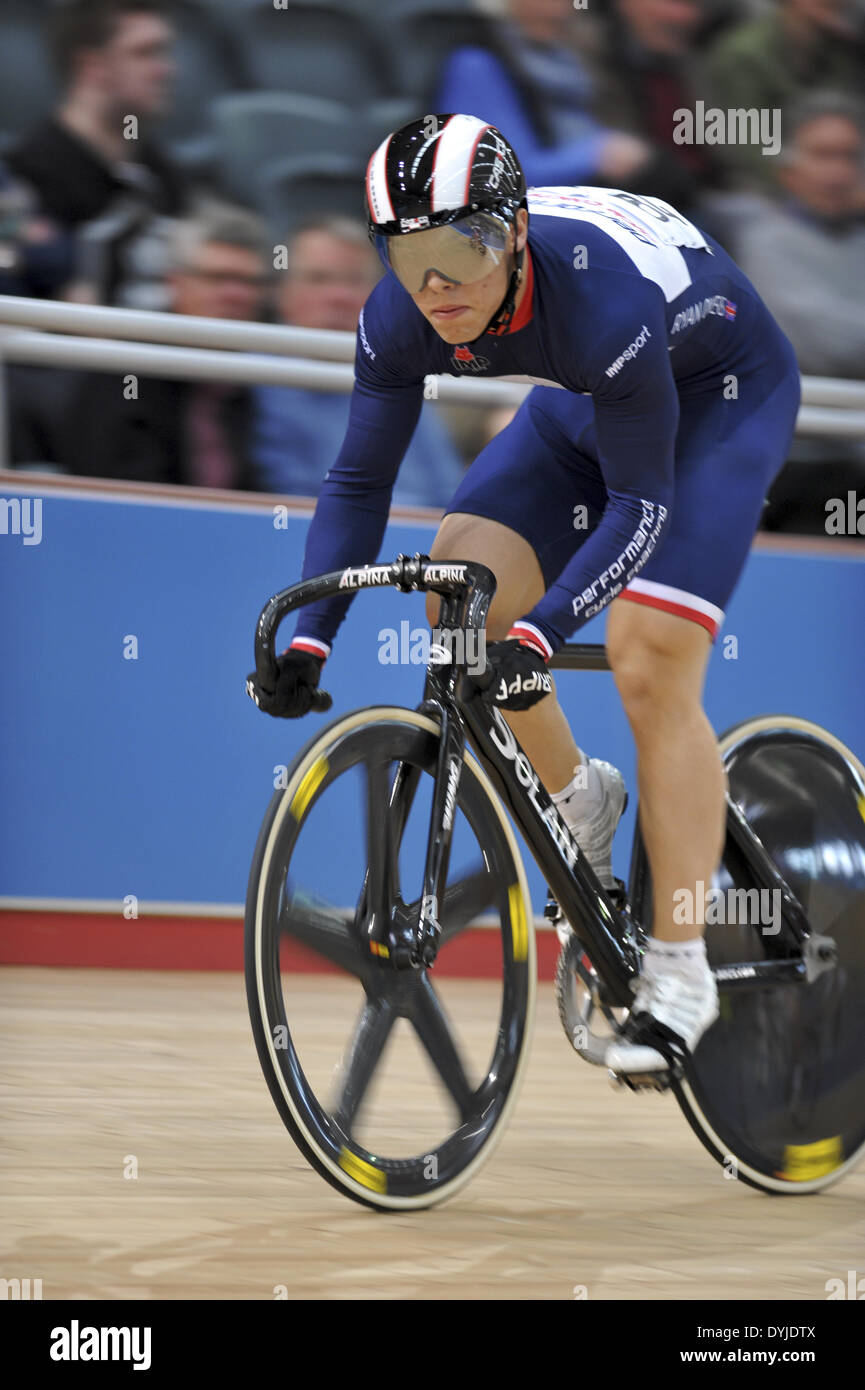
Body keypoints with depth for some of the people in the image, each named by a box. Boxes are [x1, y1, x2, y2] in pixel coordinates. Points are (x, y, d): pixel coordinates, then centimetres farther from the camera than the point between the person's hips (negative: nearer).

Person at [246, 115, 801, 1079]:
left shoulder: (601, 297, -40)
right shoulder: (401, 316, -23)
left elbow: (640, 504, -33)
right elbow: (359, 480, -14)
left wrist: (536, 635, -44)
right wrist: (308, 640, -25)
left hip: (723, 393, -6)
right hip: (584, 398, 6)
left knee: (650, 666, -17)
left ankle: (680, 973, -8)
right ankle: (576, 797, 13)